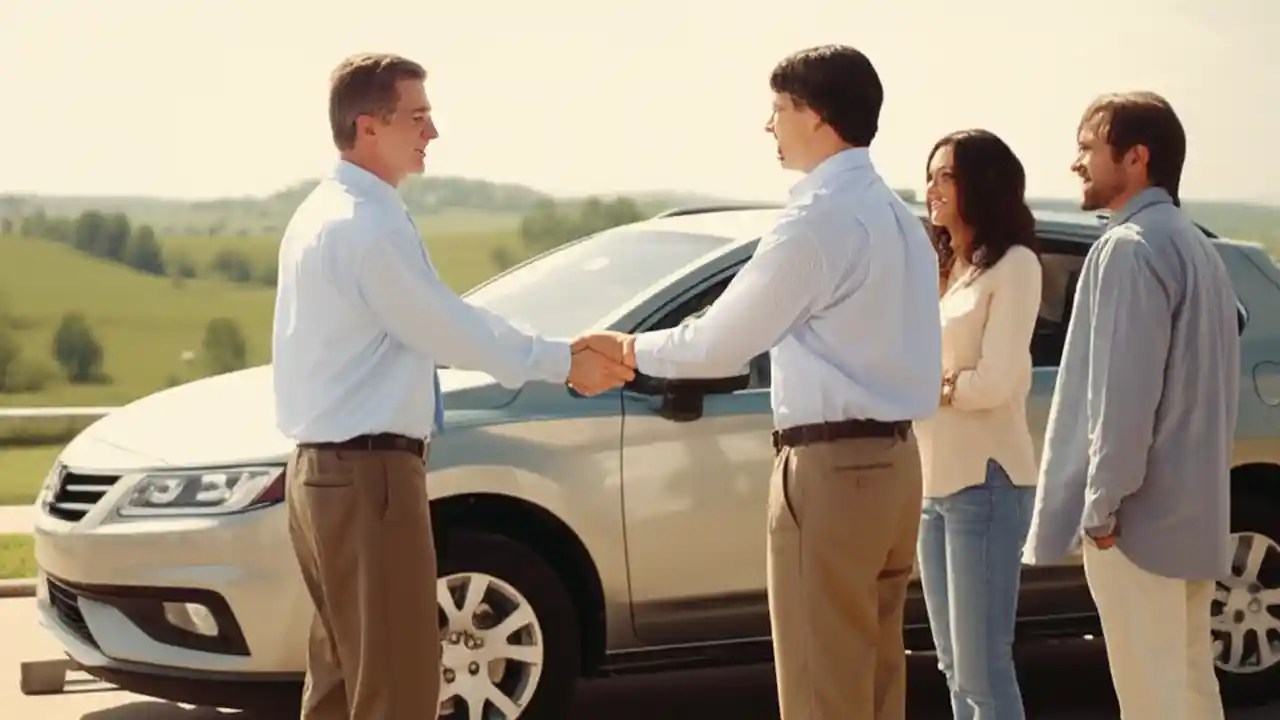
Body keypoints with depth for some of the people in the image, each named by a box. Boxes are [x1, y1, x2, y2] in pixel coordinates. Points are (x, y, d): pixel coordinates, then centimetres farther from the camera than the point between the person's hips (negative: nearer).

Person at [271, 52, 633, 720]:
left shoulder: (324, 212, 14)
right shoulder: (370, 226, -18)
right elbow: (448, 330, -15)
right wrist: (562, 361, -5)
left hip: (323, 467, 10)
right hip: (368, 472, -10)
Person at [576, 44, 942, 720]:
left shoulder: (818, 219, -16)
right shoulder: (894, 215, 12)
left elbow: (722, 342, -10)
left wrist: (631, 348, 6)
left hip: (830, 466, -9)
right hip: (890, 456, 9)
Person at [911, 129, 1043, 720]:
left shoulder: (1013, 265, -6)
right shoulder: (939, 270, 18)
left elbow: (995, 383, -15)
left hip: (984, 482, -8)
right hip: (932, 481, 8)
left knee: (981, 668, -10)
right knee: (956, 666, 11)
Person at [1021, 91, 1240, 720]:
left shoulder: (1128, 247, -14)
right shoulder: (1193, 244, 17)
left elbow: (1124, 392, -20)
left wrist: (1102, 502, -16)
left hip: (1140, 510, -10)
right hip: (1187, 506, 10)